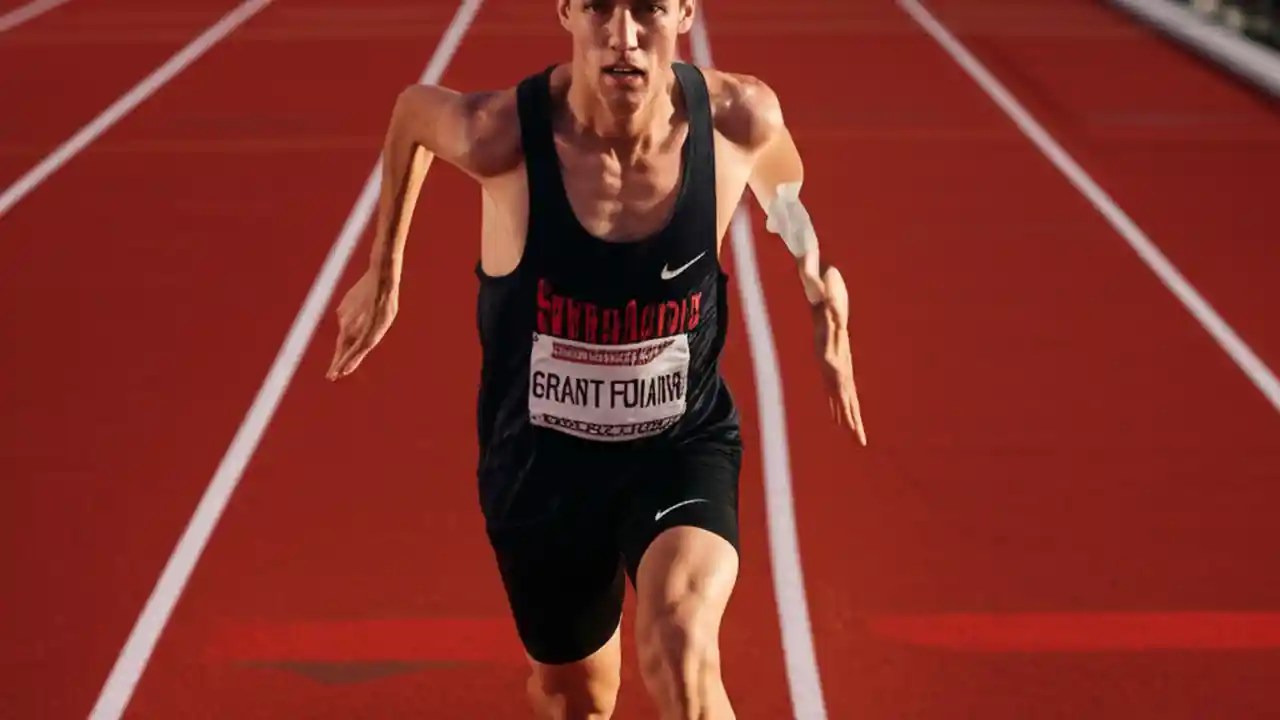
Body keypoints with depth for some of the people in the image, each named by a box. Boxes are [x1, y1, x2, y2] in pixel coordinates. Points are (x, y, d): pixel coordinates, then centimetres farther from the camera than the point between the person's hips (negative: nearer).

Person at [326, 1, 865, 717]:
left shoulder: (739, 118, -20)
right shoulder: (502, 134, -23)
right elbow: (413, 107, 2)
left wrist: (823, 289, 5)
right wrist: (384, 275, 10)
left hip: (682, 447, -1)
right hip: (541, 456, 1)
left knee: (681, 658, -30)